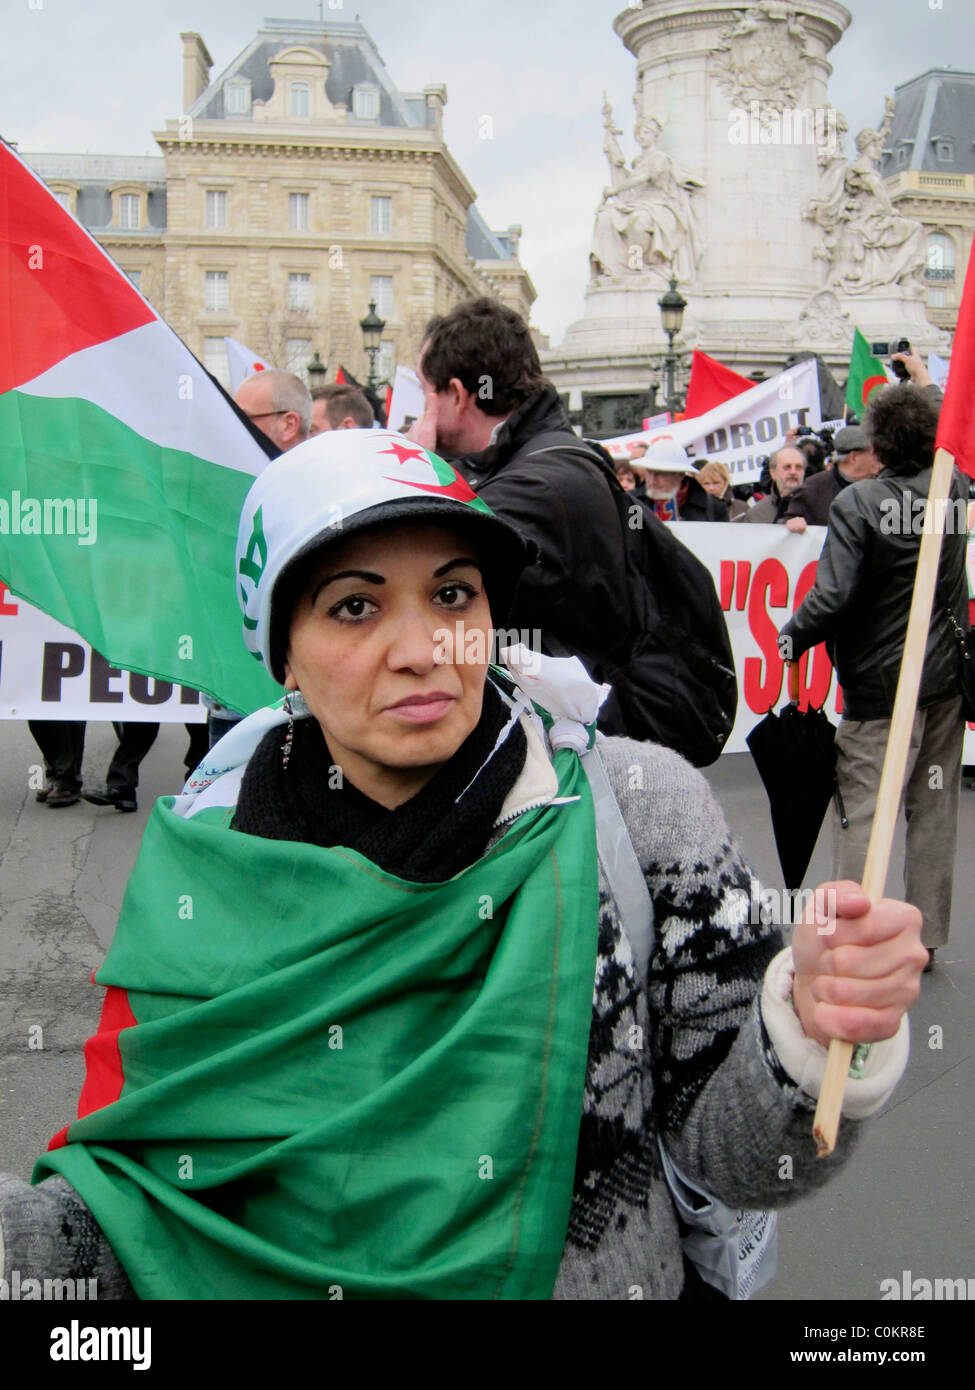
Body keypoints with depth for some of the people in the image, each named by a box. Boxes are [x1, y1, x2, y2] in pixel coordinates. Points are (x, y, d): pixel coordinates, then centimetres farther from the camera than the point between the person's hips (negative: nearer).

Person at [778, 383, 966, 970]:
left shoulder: (858, 502, -15)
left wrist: (791, 639, -6)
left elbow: (834, 595, -21)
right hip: (947, 677, 6)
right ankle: (926, 933, 23)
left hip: (881, 683, -6)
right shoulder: (955, 489, 3)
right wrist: (924, 388, 37)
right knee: (935, 809, 13)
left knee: (862, 811, -2)